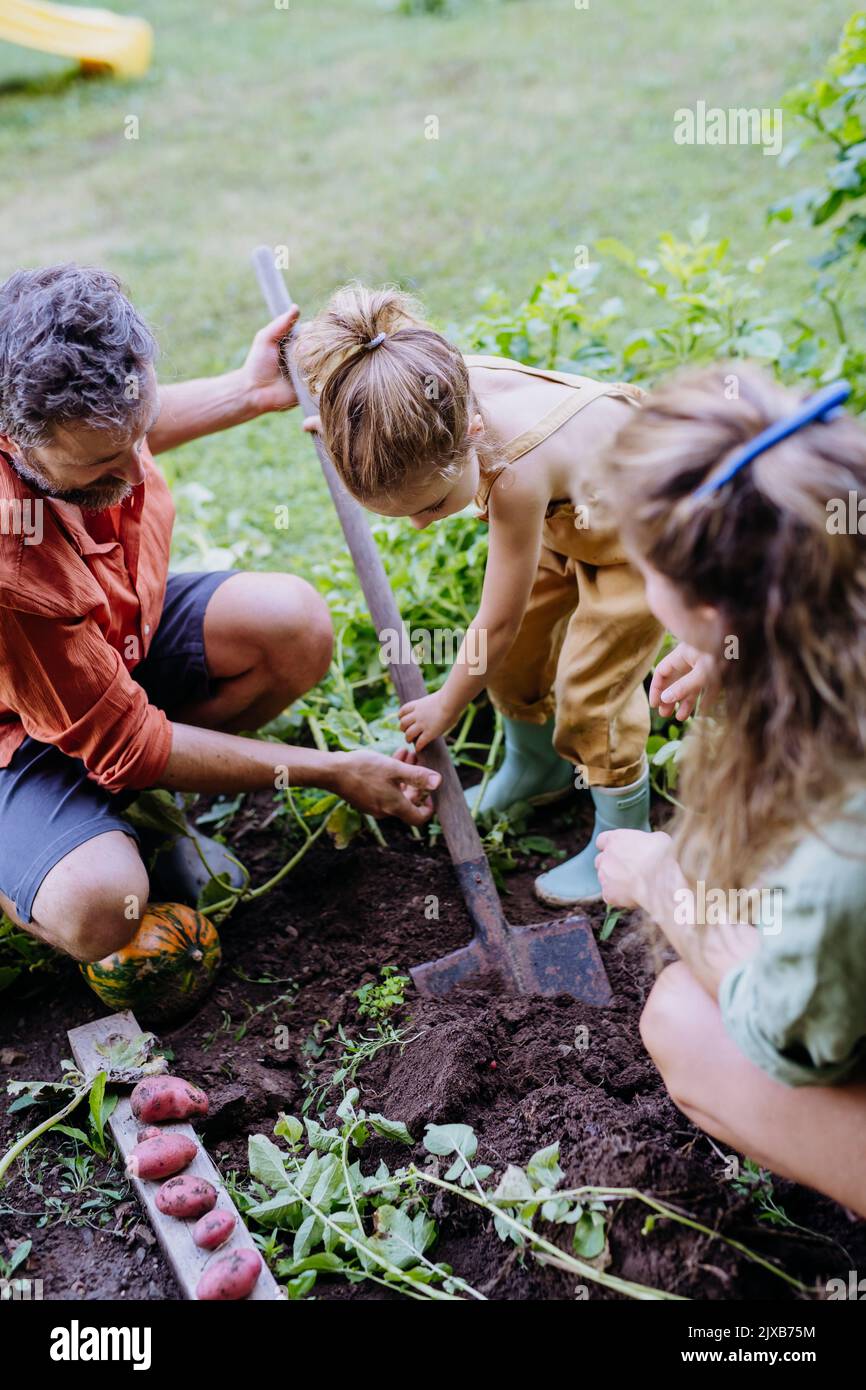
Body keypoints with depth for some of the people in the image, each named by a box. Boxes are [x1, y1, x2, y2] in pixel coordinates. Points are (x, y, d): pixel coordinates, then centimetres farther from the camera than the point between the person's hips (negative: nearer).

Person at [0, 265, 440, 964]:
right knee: (95, 908, -33)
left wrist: (246, 392, 1)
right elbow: (123, 741, -28)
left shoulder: (71, 398, -20)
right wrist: (329, 771, -24)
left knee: (295, 622, -17)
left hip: (122, 632, 7)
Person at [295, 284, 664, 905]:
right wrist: (347, 419, 4)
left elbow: (497, 621, -29)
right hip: (569, 509, 8)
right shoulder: (453, 389, -25)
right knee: (517, 649, 11)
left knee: (590, 684, -10)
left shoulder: (518, 475, -44)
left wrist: (446, 704, -14)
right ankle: (535, 766, 37)